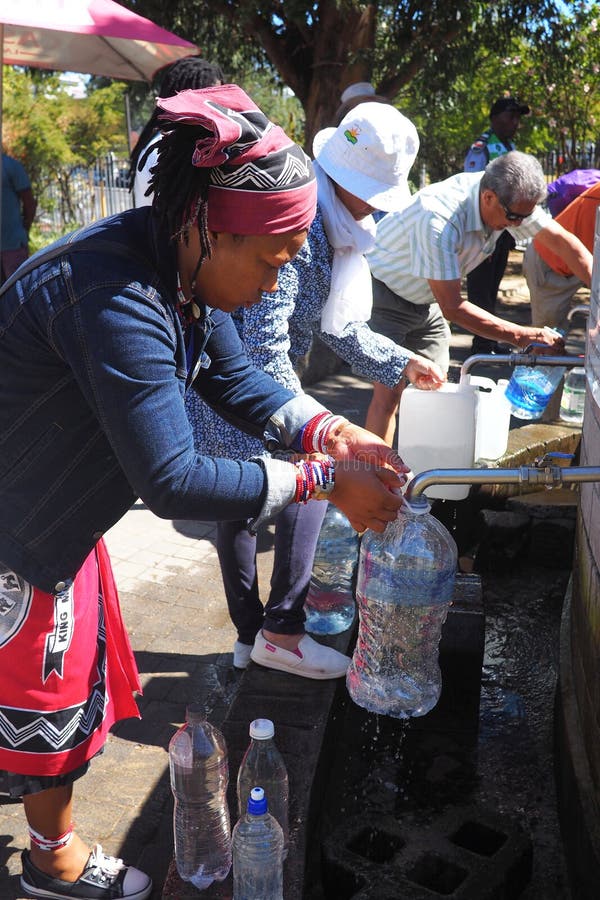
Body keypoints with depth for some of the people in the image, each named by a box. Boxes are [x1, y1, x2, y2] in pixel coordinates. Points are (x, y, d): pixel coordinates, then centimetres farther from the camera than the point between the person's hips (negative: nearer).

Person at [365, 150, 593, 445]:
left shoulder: (511, 200, -15)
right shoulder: (439, 220, -38)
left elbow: (563, 241, -8)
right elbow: (452, 308, -34)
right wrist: (520, 336, -33)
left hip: (425, 299, 8)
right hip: (384, 292, -7)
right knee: (389, 392, -15)